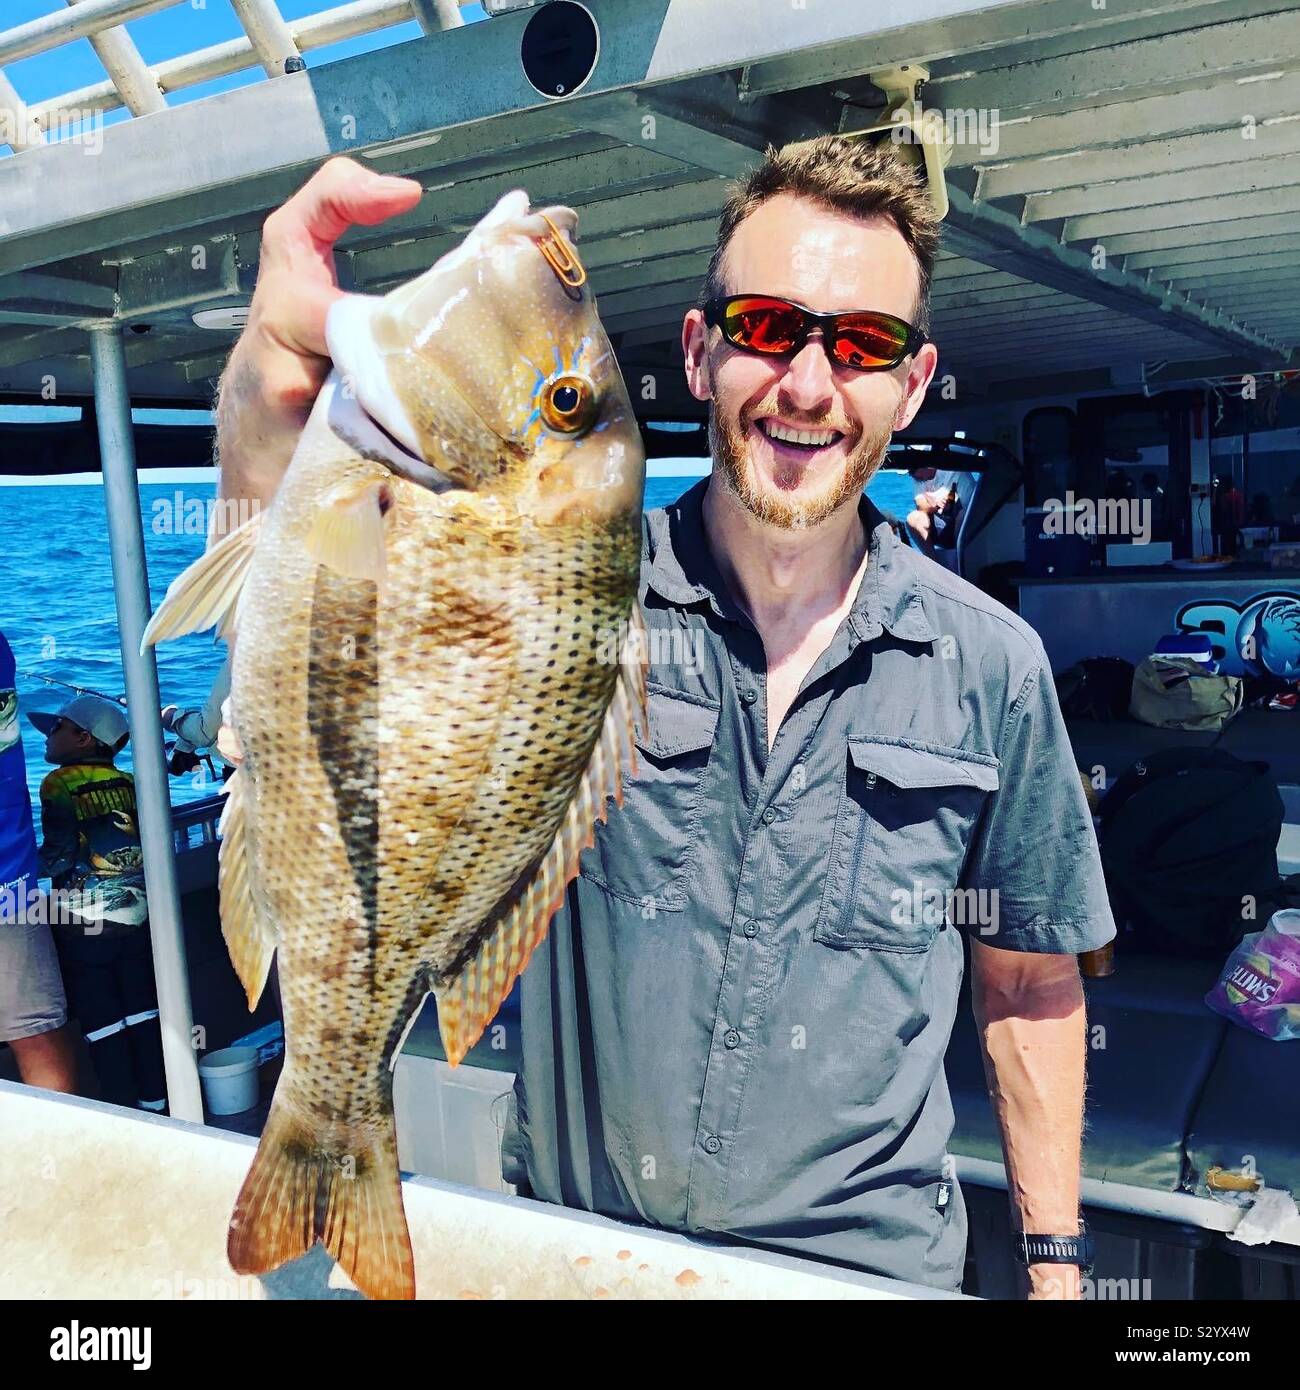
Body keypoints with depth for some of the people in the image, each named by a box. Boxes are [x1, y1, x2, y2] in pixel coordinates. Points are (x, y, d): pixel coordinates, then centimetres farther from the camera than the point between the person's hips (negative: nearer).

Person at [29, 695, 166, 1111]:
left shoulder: (59, 784, -8)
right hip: (137, 916, 5)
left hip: (85, 924, -4)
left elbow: (59, 858, -13)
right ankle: (155, 1101, 21)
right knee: (143, 1014, 13)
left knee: (102, 1023, 5)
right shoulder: (128, 782, 6)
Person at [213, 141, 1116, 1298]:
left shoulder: (992, 665, -9)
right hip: (571, 1245, 1)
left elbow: (1030, 985, 1)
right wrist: (273, 377, -47)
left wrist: (1055, 1264, 3)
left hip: (867, 1258, 0)